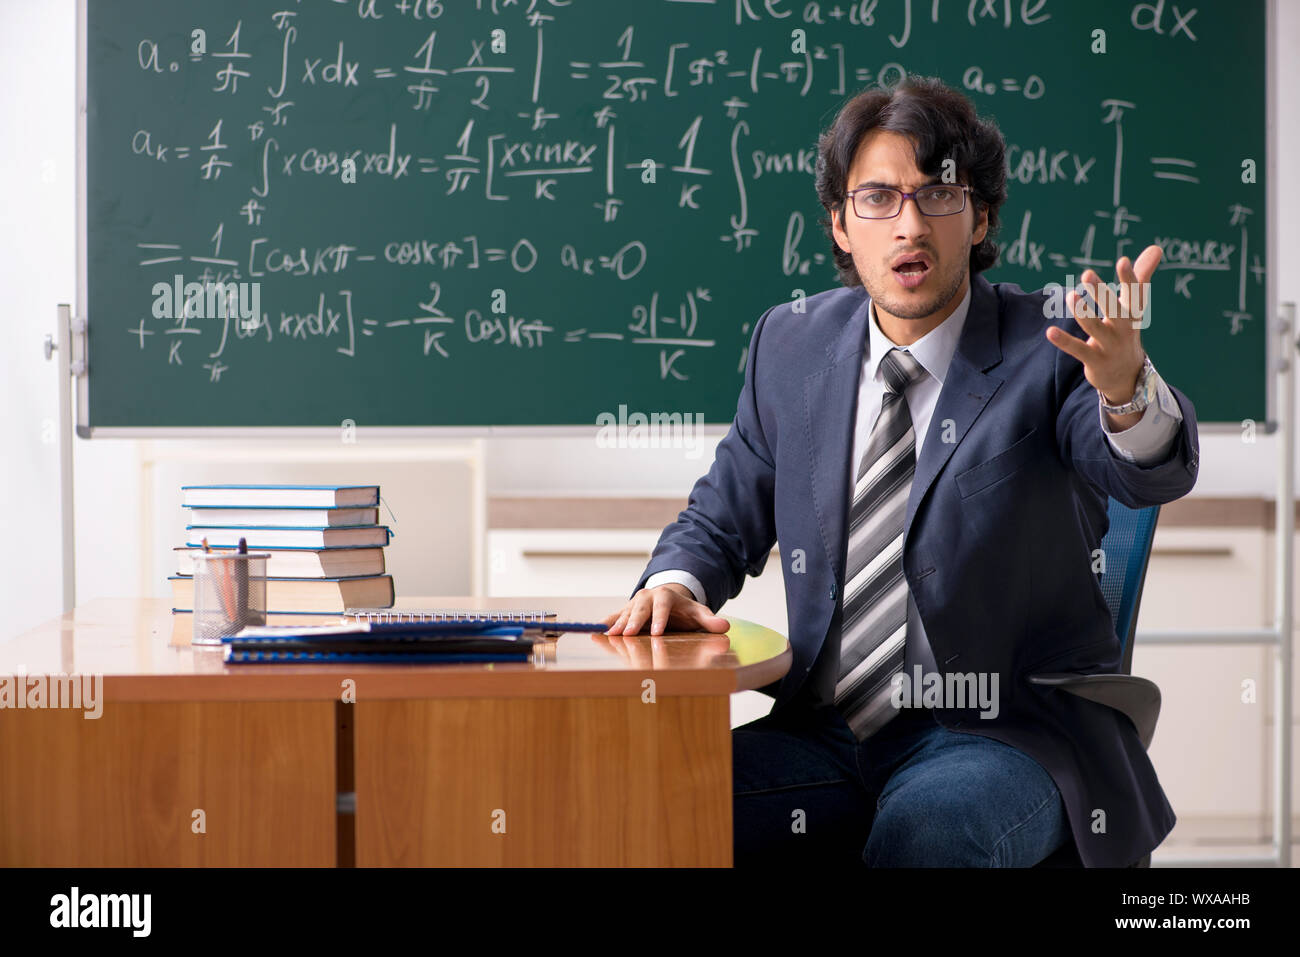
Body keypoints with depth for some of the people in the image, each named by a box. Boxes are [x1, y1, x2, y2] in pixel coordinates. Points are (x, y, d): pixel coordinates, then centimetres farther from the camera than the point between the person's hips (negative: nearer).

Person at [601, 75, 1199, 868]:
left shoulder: (1051, 346, -5)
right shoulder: (791, 343, 8)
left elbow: (1154, 475, -24)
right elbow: (724, 516, 18)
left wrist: (1124, 386, -47)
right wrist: (675, 583, -6)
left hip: (1001, 736, -3)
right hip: (826, 735, 4)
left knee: (925, 828, -35)